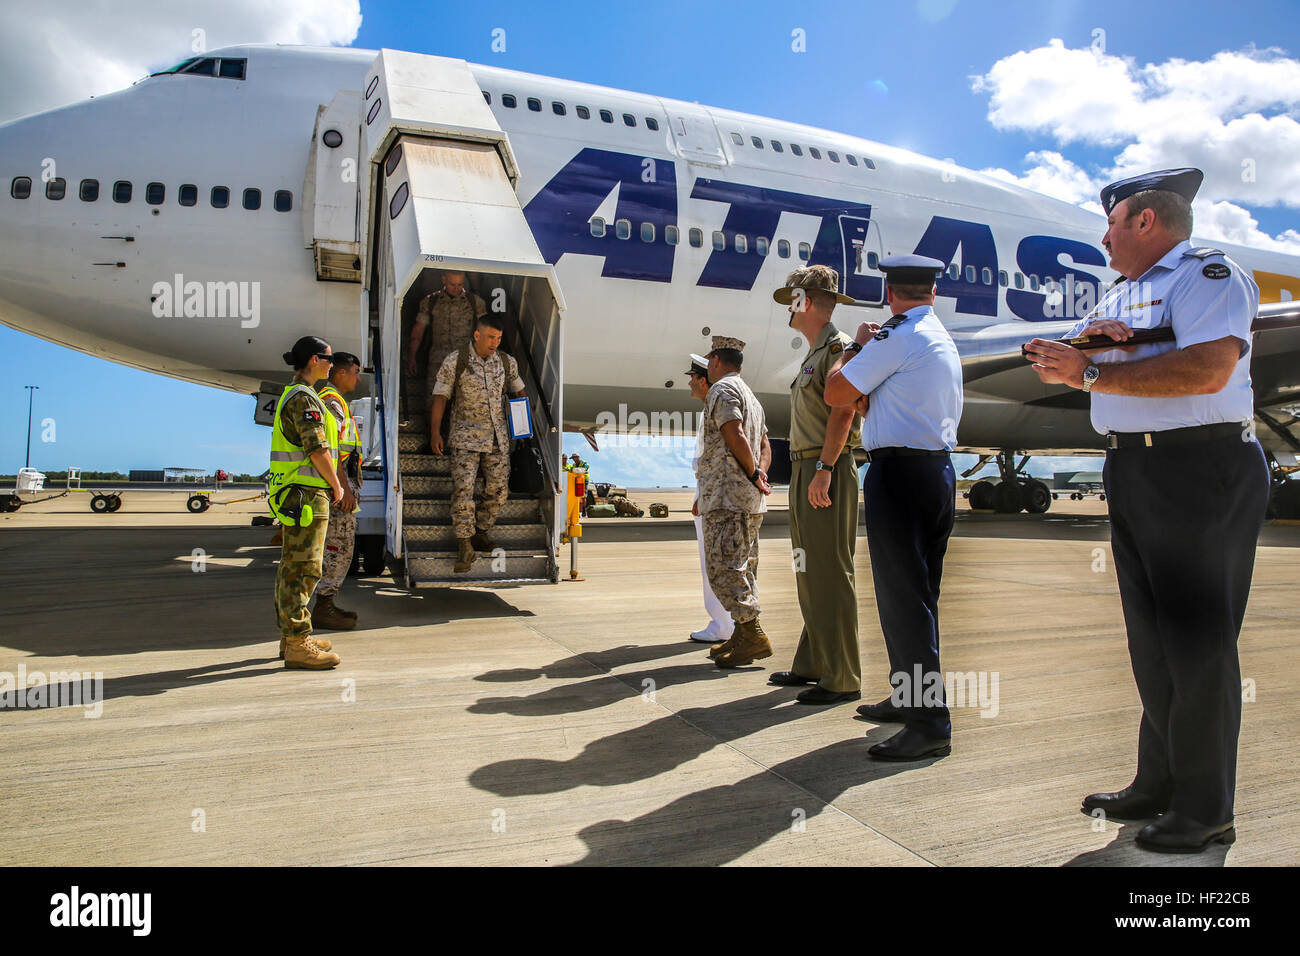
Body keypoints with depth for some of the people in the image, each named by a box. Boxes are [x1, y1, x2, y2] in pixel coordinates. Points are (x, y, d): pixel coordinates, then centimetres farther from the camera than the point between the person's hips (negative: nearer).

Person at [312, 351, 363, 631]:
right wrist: (345, 489, -23)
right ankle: (323, 610, -2)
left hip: (342, 484, 11)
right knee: (338, 547, -7)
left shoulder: (335, 400, 22)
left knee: (342, 546, 13)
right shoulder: (331, 401, -12)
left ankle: (327, 604, 19)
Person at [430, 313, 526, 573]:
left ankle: (479, 532, 22)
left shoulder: (507, 362, 6)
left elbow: (518, 391, 20)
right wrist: (435, 432, -9)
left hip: (498, 436, 4)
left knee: (499, 489, 3)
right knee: (463, 488, -13)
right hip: (466, 437, -4)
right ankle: (464, 546, -8)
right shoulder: (455, 362, -4)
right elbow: (440, 397, -2)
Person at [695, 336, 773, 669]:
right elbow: (763, 444, 22)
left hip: (726, 495, -10)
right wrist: (760, 472, 7)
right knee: (742, 568, 10)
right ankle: (743, 635, 13)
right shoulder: (751, 396, 25)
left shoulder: (722, 388, -5)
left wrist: (754, 474, -10)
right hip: (749, 500, 10)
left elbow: (735, 435, -17)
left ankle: (753, 635, -14)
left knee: (723, 567, -10)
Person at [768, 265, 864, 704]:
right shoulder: (813, 354, 22)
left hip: (828, 470, -10)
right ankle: (812, 663, 22)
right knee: (808, 571, 13)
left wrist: (824, 468, -25)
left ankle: (842, 677, -5)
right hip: (805, 469, 10)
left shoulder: (838, 346, -7)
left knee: (830, 572, -10)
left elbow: (843, 410, -18)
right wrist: (804, 472, 19)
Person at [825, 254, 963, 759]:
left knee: (902, 595, -8)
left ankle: (929, 723, -6)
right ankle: (909, 696, 29)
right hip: (939, 468, 10)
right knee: (919, 593, 16)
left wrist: (856, 344, 8)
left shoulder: (897, 337, -10)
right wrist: (869, 399, 2)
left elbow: (835, 392, -8)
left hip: (900, 472, -10)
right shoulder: (944, 340, 20)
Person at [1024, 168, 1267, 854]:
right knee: (1151, 638, 13)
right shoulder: (1122, 294, 21)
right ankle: (1159, 784, 26)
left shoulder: (1209, 275, -7)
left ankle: (1205, 811, 8)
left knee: (1197, 640, -3)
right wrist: (1094, 334, -8)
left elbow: (1207, 370, -23)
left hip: (1201, 470, -9)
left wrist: (1089, 373, -20)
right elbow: (1066, 359, 12)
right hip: (1132, 474, 9)